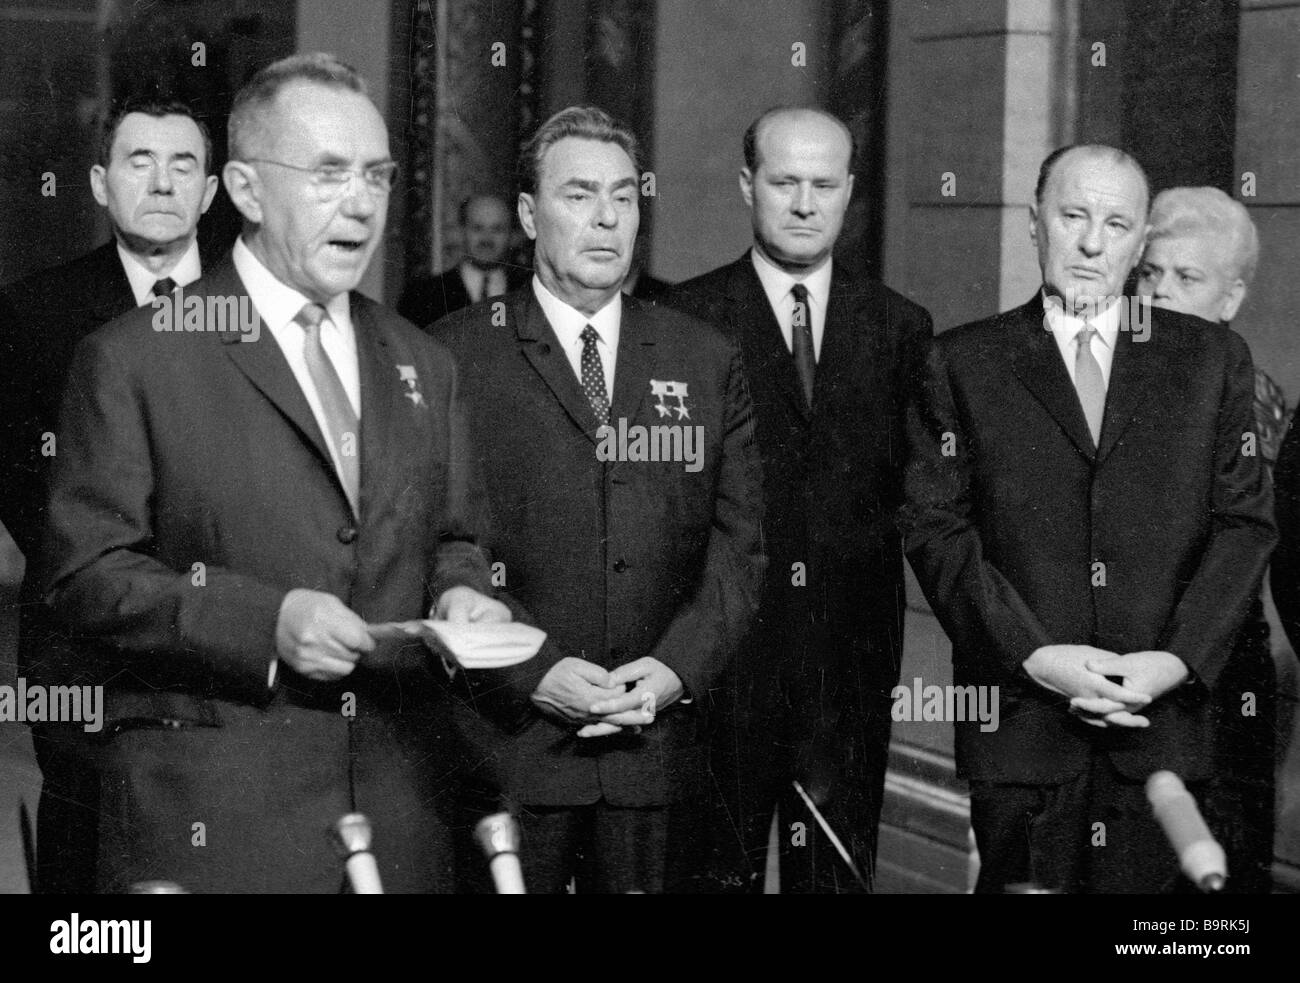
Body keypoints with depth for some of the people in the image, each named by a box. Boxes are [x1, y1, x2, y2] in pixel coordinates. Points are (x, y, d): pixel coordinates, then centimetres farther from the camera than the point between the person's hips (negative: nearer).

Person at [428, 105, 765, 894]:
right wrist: (533, 672, -13)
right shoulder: (454, 356, 0)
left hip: (659, 736, 3)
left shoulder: (707, 362, 11)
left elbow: (739, 542, 7)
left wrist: (679, 666, -7)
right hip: (506, 740, -3)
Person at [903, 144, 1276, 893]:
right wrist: (1033, 656, -11)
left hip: (1164, 715, 1)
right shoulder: (963, 363, 6)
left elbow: (1247, 523, 5)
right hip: (1018, 714, -1)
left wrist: (1179, 659, -8)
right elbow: (937, 529, 0)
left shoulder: (1215, 359, 11)